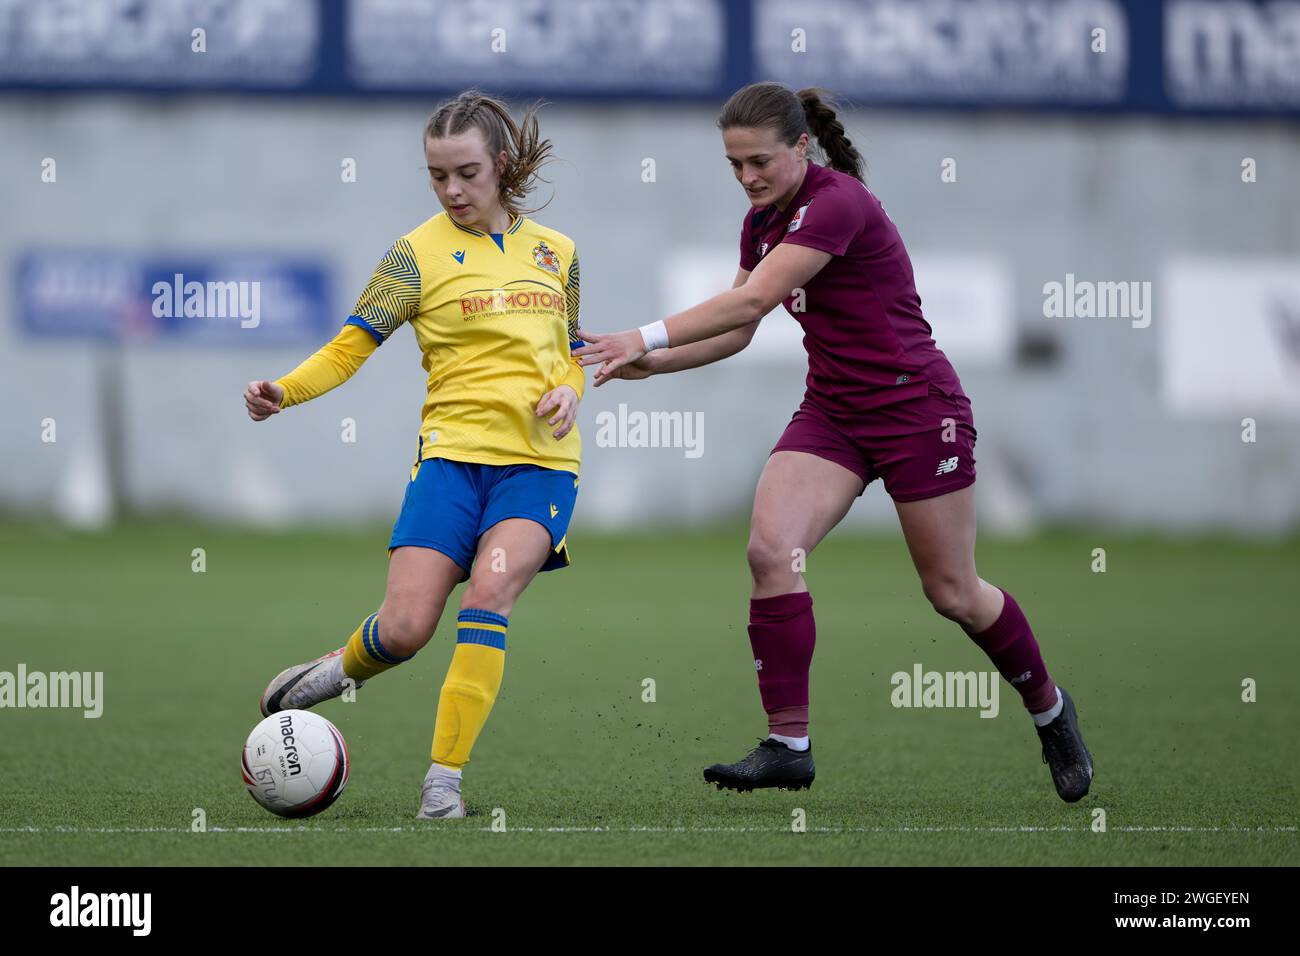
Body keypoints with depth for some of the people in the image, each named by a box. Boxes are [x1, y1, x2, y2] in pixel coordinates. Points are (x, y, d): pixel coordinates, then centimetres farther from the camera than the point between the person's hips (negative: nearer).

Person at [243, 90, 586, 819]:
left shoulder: (555, 252, 13)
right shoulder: (420, 252, 2)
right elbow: (353, 345, -5)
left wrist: (569, 390, 1)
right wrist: (284, 392, -22)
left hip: (540, 462, 1)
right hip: (453, 454, -1)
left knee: (490, 590, -24)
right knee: (405, 628, -13)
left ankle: (445, 779, -19)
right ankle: (346, 666, 25)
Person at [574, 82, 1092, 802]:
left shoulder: (837, 203, -21)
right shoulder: (763, 221, 6)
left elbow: (751, 299, -29)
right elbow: (737, 330, 12)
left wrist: (647, 337, -29)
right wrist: (653, 363, -2)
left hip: (915, 409, -7)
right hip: (831, 412, 7)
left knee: (952, 593, 3)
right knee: (770, 549, -16)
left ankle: (1049, 710, 29)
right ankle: (788, 744, -13)